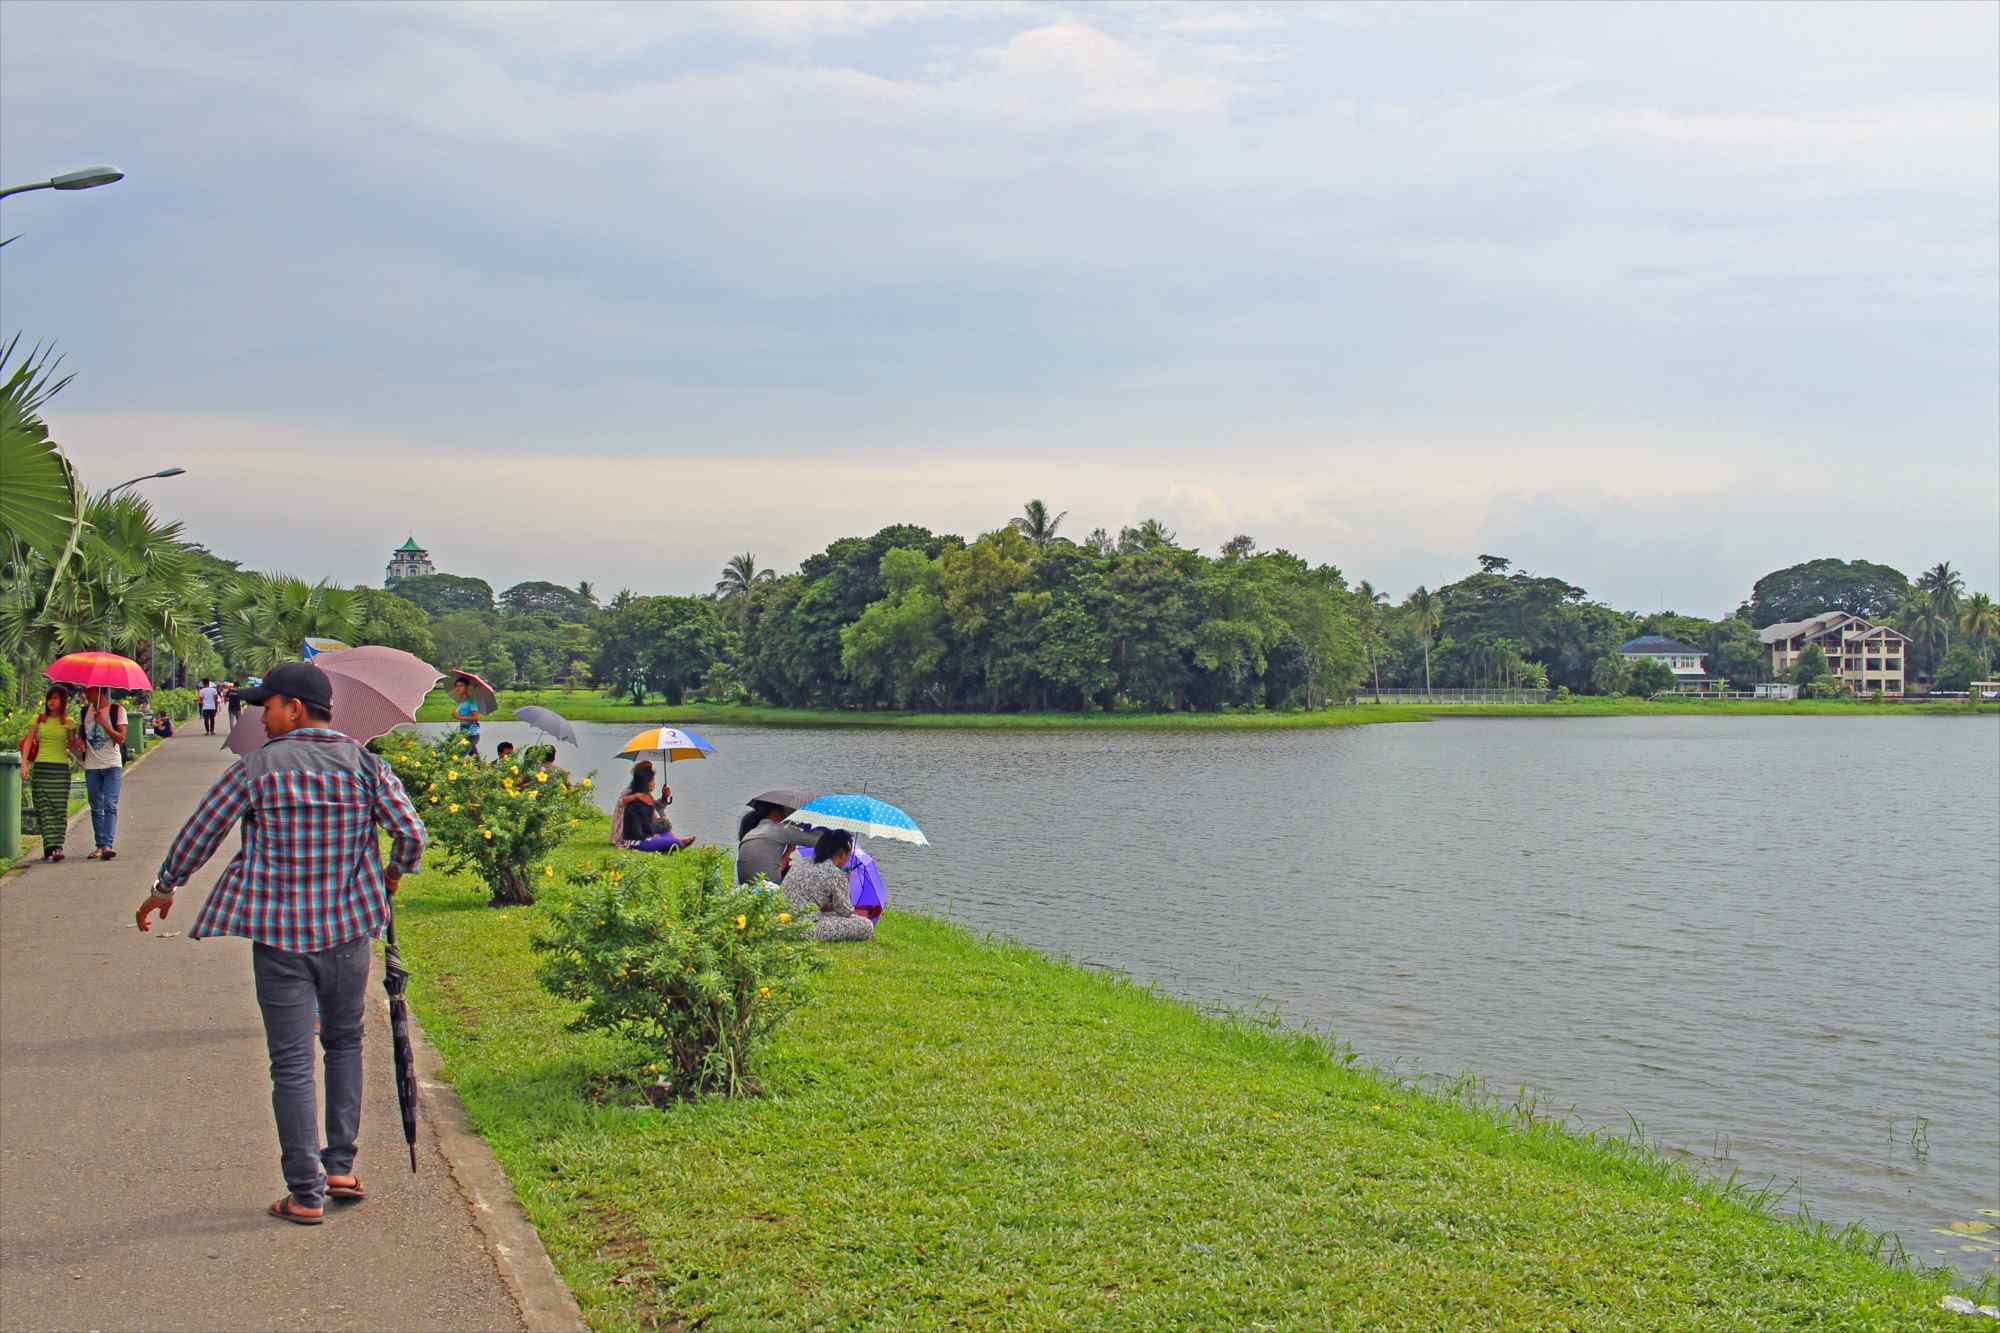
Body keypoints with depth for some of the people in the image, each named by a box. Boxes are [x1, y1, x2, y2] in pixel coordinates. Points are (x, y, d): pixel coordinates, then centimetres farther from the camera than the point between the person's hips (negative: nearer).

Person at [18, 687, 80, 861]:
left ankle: (57, 847, -10)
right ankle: (50, 847, -7)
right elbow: (28, 742, 6)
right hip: (40, 768, 1)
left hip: (61, 769, -1)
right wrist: (24, 764, -6)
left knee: (59, 808, -7)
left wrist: (78, 746, -12)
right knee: (44, 808, -5)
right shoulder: (38, 719, 9)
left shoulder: (69, 722, 7)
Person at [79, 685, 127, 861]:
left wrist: (104, 723, -21)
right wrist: (81, 744, -1)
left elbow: (121, 739, -11)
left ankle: (107, 845, -18)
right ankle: (100, 846, 11)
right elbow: (83, 734, 21)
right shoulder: (85, 710, 9)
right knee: (96, 808, 7)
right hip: (91, 766, 5)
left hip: (112, 765, -5)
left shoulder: (117, 711, -5)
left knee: (110, 805, -13)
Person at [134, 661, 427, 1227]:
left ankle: (305, 1193, 6)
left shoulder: (257, 767, -6)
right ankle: (339, 1166, 19)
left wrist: (165, 888, 19)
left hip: (279, 935, -2)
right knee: (344, 1043, 21)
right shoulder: (366, 764, -1)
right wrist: (394, 873, 17)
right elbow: (411, 832, -5)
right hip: (348, 929, 2)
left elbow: (199, 832, 2)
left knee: (292, 1064, 4)